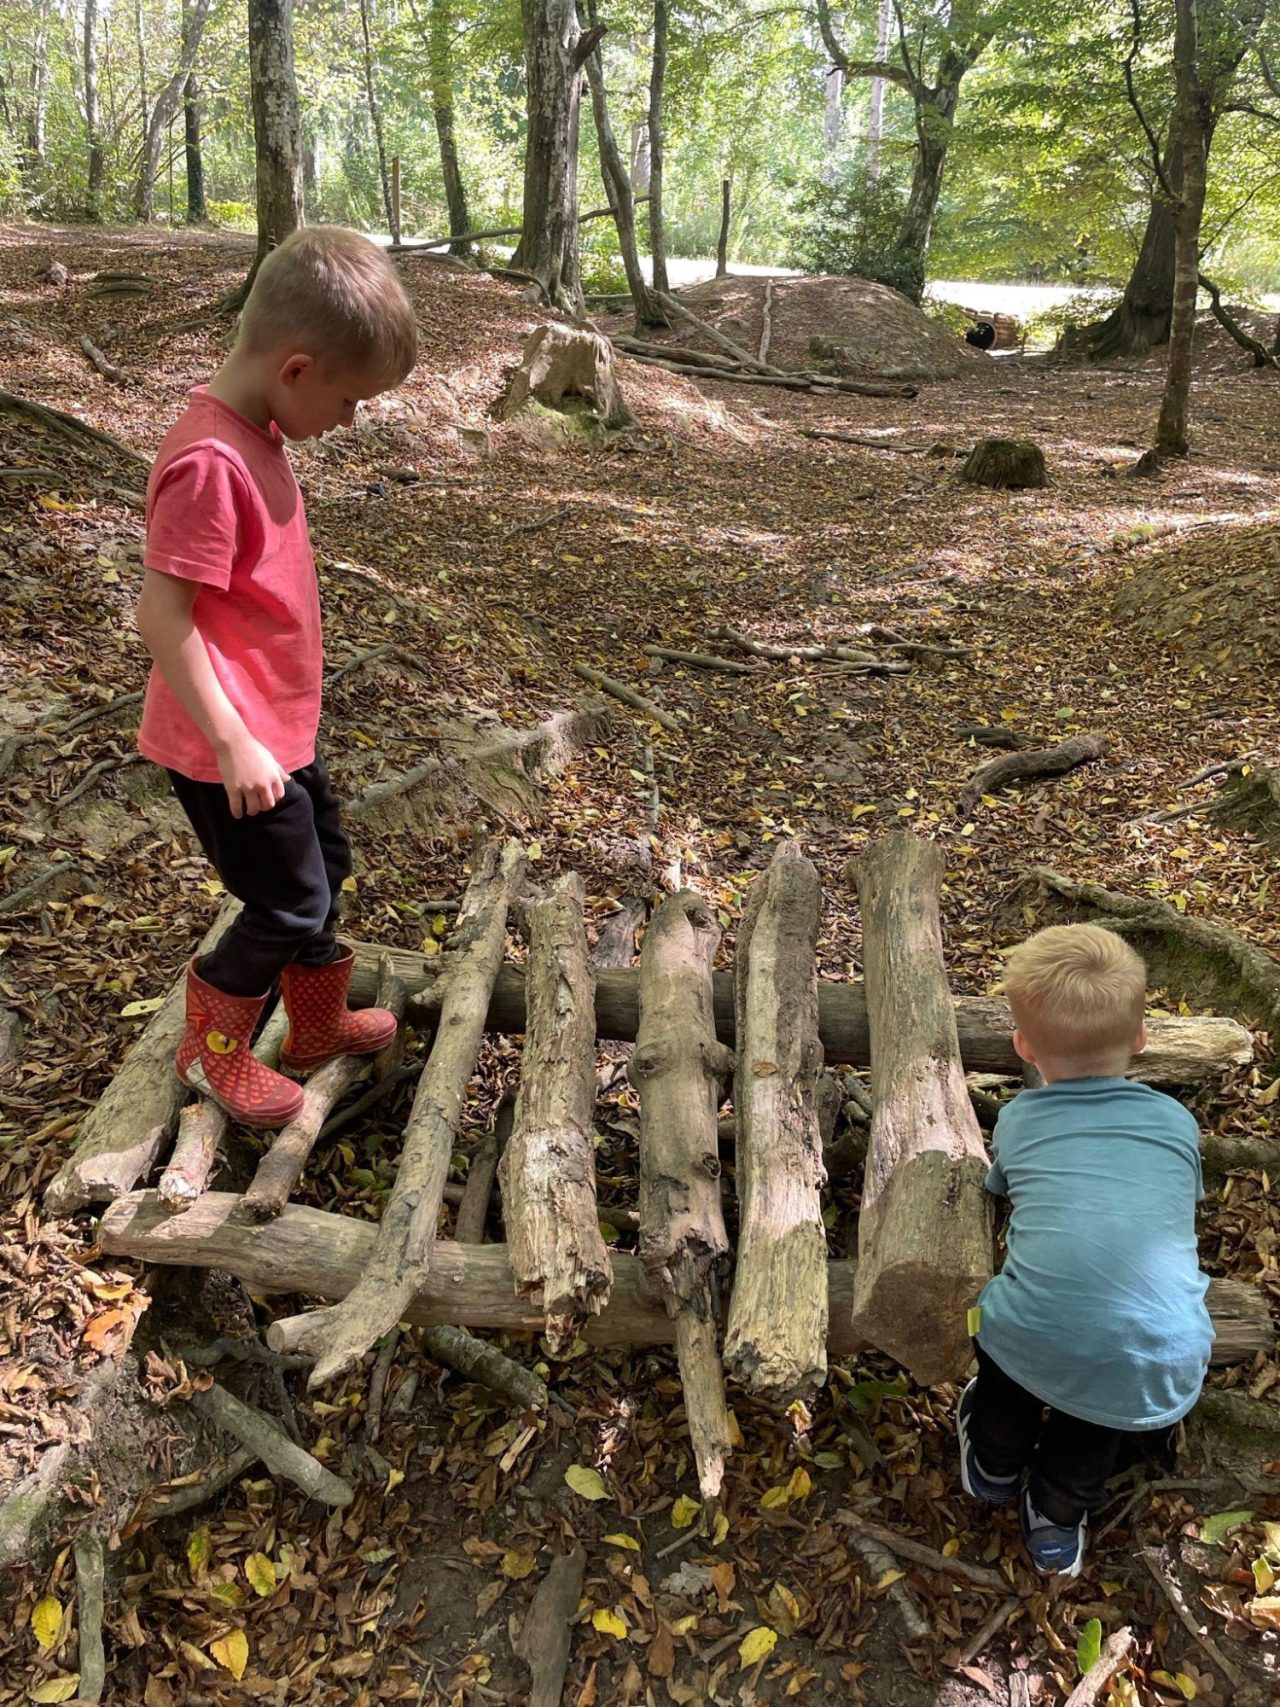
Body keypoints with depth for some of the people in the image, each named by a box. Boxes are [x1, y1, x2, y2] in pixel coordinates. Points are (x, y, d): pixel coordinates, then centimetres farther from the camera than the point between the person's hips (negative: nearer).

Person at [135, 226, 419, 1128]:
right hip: (231, 744, -10)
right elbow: (161, 614, -26)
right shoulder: (211, 462, -26)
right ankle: (213, 1046, 27)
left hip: (281, 722, 10)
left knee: (324, 869, 22)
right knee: (290, 906, 3)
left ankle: (321, 1024, 42)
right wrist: (232, 743, -24)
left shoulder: (258, 432, 4)